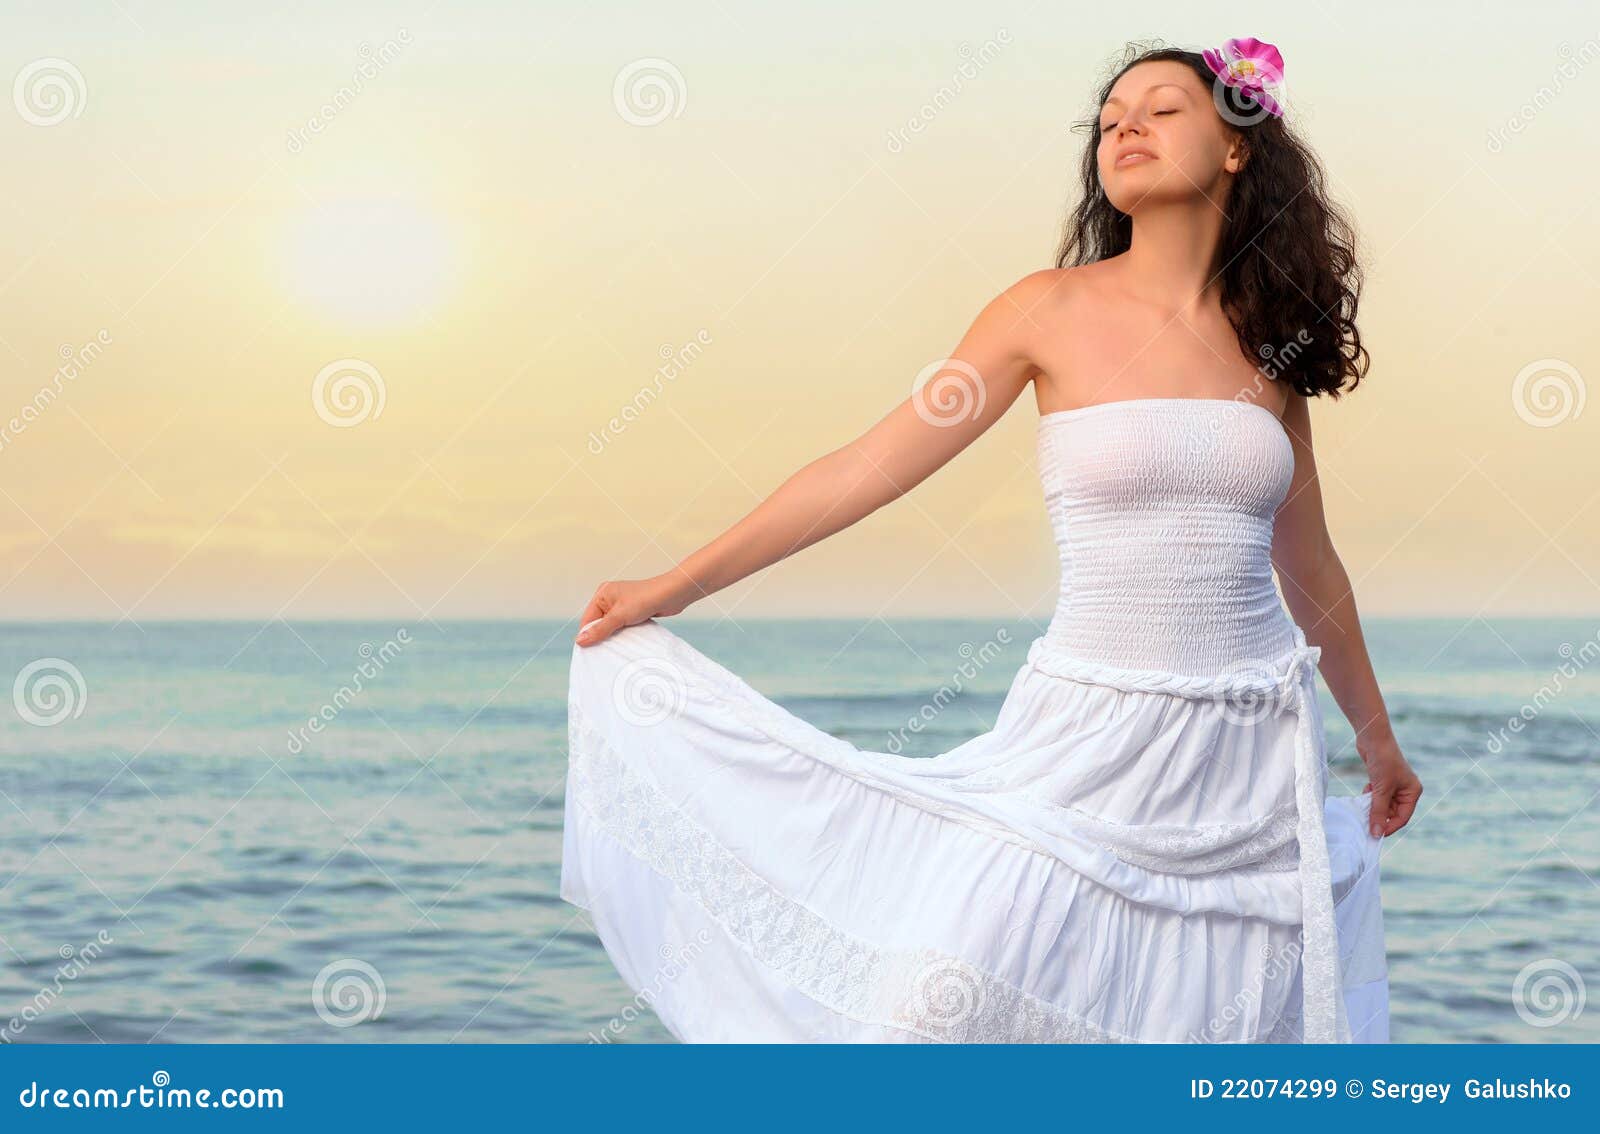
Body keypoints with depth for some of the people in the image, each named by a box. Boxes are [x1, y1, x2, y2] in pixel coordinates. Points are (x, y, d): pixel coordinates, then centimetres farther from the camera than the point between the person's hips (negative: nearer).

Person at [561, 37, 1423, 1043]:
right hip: (1093, 734, -3)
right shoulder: (1054, 310, -1)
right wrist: (677, 585, 0)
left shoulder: (1267, 340, 7)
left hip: (1258, 752, 3)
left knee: (1237, 1018, 6)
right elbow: (871, 466, 0)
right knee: (950, 991, -13)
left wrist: (1376, 736, 26)